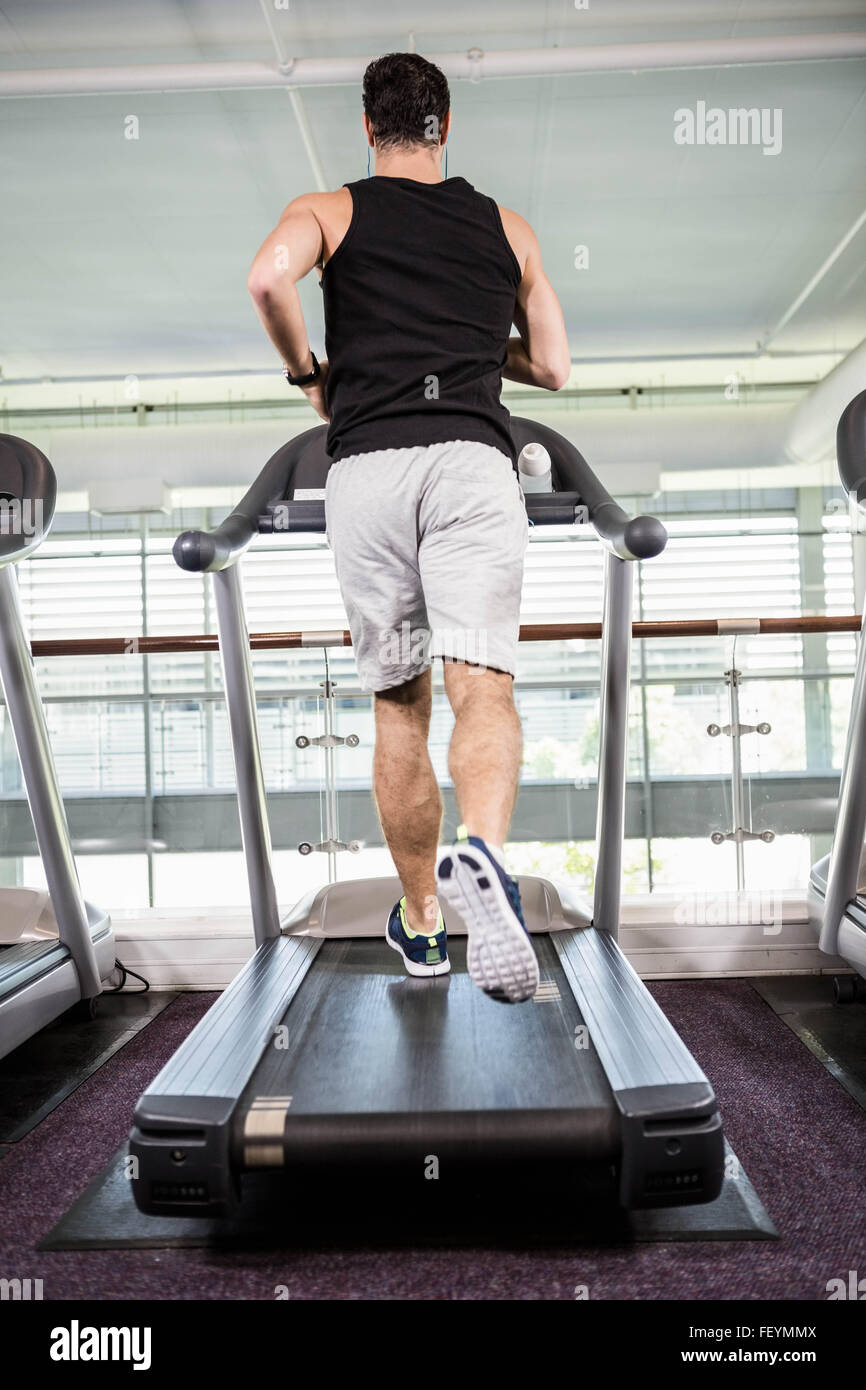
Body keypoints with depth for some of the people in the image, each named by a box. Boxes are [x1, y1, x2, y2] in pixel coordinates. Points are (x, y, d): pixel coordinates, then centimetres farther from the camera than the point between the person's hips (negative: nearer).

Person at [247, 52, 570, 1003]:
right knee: (483, 689, -10)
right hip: (474, 460, 1)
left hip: (367, 465, 0)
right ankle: (482, 853, -40)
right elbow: (552, 368, 24)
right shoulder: (507, 228, 22)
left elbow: (270, 277, -8)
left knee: (398, 707, 9)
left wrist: (305, 371, 9)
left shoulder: (330, 211, 15)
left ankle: (419, 921, 20)